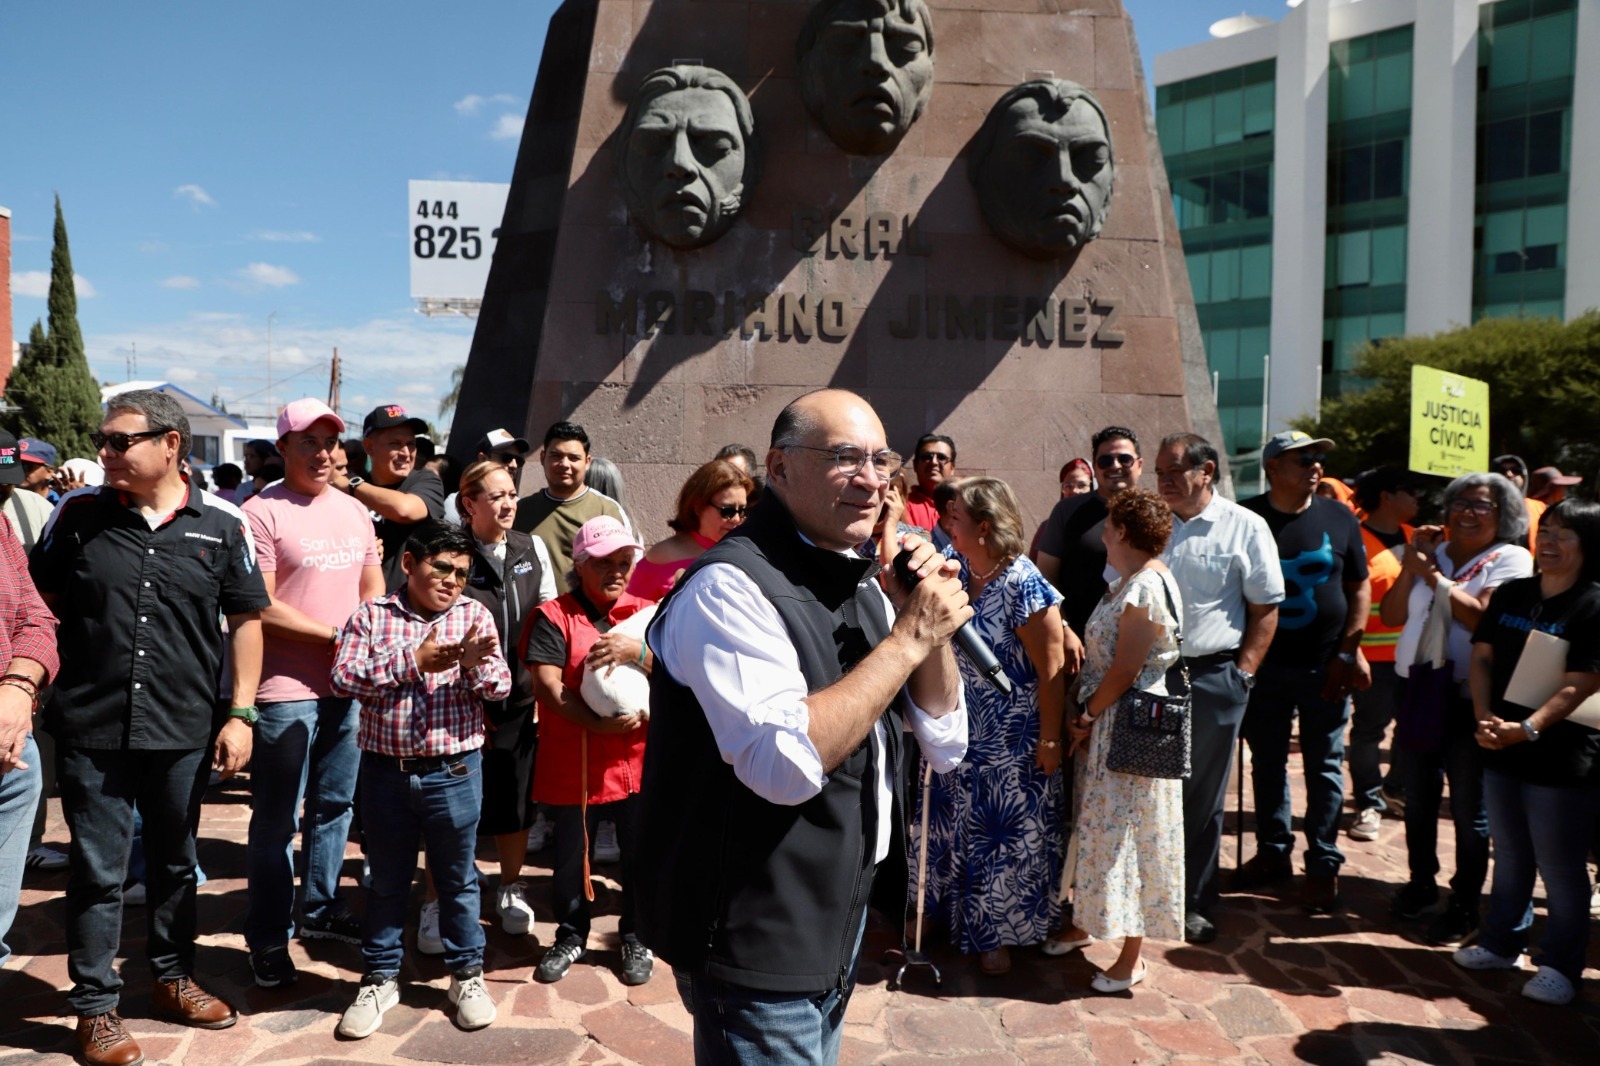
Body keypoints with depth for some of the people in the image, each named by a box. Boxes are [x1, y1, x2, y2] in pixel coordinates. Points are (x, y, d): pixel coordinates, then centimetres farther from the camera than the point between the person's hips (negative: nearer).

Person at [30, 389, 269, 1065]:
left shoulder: (221, 525, -2)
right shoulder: (78, 514, 0)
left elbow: (245, 620, 2)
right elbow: (39, 598, 10)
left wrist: (241, 713, -2)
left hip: (183, 730, 1)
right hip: (91, 729, 0)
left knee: (175, 861, 17)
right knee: (97, 871, 8)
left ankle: (172, 978, 36)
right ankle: (95, 1007, 24)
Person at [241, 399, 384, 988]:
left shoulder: (354, 511, 11)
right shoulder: (262, 512, -10)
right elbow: (261, 608, -15)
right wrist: (335, 636, -12)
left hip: (350, 684, 6)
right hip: (286, 690, -6)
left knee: (334, 806, 17)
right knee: (277, 821, 3)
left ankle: (321, 908, 33)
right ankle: (267, 939, 17)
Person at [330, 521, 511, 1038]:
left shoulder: (475, 615, -1)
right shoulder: (371, 615, -1)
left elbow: (499, 689, -5)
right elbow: (343, 678, -11)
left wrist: (478, 663, -27)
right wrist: (412, 660, -17)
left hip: (454, 772, 0)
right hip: (385, 769, 0)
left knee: (457, 879, 12)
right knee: (386, 881, 15)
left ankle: (466, 974, 28)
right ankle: (380, 978, 31)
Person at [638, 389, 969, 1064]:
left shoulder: (863, 585, 6)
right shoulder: (730, 588, -21)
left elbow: (944, 747, 5)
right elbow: (787, 765, -32)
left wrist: (930, 619, -10)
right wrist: (909, 638, -26)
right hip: (759, 945, -8)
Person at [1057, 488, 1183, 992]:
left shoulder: (1146, 587, -21)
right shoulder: (1129, 581, 9)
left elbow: (1124, 671, -21)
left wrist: (1087, 717, -11)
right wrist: (1088, 719, 6)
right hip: (1108, 725, 9)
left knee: (1123, 832, 1)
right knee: (1099, 827, 19)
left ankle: (1131, 958, 14)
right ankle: (1087, 923, 35)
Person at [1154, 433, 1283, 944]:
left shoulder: (1245, 528, 0)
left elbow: (1266, 609, 1)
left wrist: (1243, 673, -6)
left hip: (1212, 679, -2)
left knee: (1202, 798, 8)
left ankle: (1195, 904, 22)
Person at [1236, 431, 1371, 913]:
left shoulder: (1339, 519, 2)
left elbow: (1359, 587, 5)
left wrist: (1349, 651, -4)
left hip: (1324, 667, 0)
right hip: (1264, 665, 0)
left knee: (1324, 767, 6)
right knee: (1266, 763, 11)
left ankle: (1323, 864, 17)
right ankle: (1273, 851, 26)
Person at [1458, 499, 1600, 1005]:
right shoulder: (1511, 594, 7)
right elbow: (1482, 657, 5)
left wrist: (1526, 728, -28)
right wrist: (1484, 717, -10)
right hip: (1501, 753, 6)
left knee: (1559, 866, 5)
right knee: (1509, 856, 19)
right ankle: (1501, 943, 33)